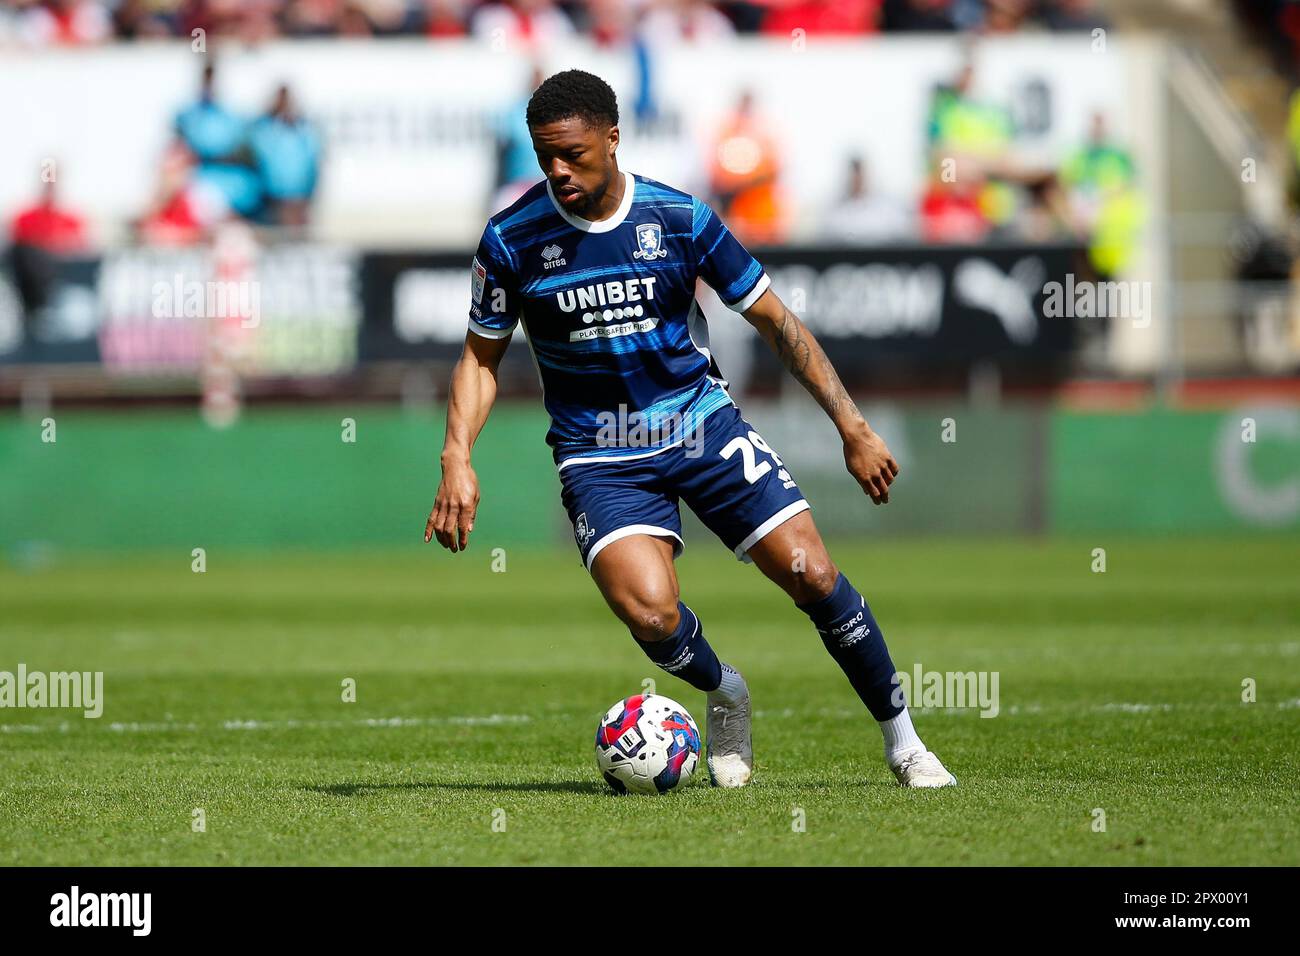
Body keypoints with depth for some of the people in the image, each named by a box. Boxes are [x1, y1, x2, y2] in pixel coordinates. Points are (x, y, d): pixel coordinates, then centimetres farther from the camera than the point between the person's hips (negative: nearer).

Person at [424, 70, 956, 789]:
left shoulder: (680, 217, -8)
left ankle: (902, 742, 10)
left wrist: (853, 428, -1)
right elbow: (481, 356, 5)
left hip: (702, 426, 1)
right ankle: (723, 694, 10)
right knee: (649, 613, -25)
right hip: (601, 455, -1)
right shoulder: (510, 240, -9)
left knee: (812, 574, -10)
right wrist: (457, 460, -11)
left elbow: (774, 320, 1)